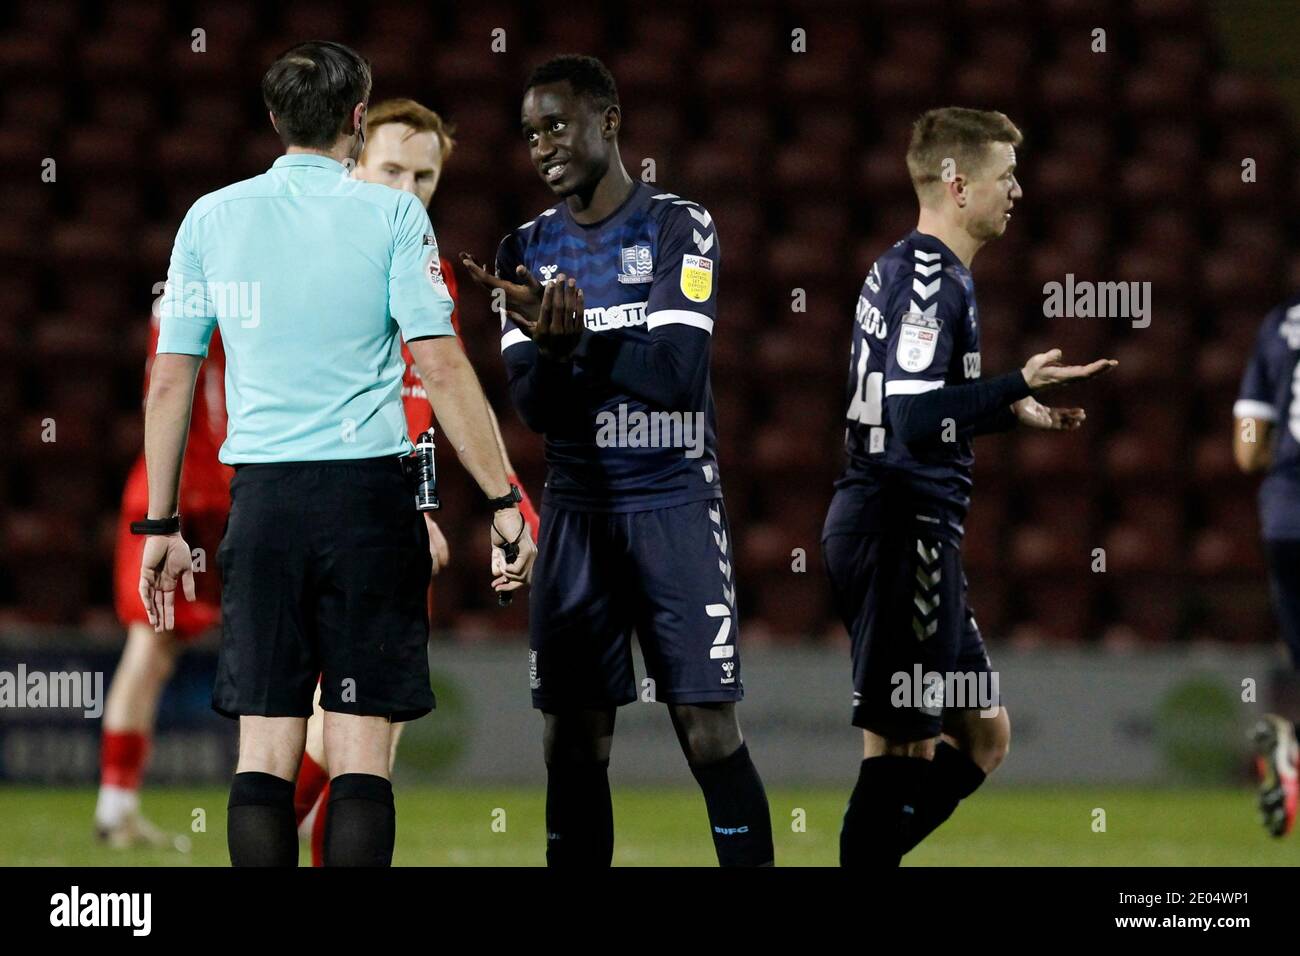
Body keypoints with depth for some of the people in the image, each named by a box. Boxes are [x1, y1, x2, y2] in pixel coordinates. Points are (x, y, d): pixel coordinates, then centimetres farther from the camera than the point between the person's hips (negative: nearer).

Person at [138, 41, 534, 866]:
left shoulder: (212, 218, 8)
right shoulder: (391, 214, -1)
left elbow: (169, 383, 9)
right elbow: (442, 370, -6)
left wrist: (161, 527, 15)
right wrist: (505, 503, -2)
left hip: (260, 500, 3)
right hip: (365, 490, -3)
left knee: (265, 752, 4)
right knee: (361, 755, -2)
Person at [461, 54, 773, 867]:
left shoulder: (680, 228, -4)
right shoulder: (529, 248, 8)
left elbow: (674, 373, -16)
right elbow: (537, 409, -1)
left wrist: (571, 333, -22)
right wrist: (551, 346, -21)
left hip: (674, 503, -4)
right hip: (576, 510, 4)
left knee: (709, 730, -8)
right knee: (572, 740, 3)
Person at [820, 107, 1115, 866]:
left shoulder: (904, 267, 17)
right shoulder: (929, 276, -14)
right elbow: (916, 418, -24)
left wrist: (1013, 411, 18)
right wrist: (1021, 386, -22)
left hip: (897, 528, 10)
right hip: (902, 528, -10)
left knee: (983, 737, 14)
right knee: (903, 746, -6)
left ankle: (867, 860, 12)